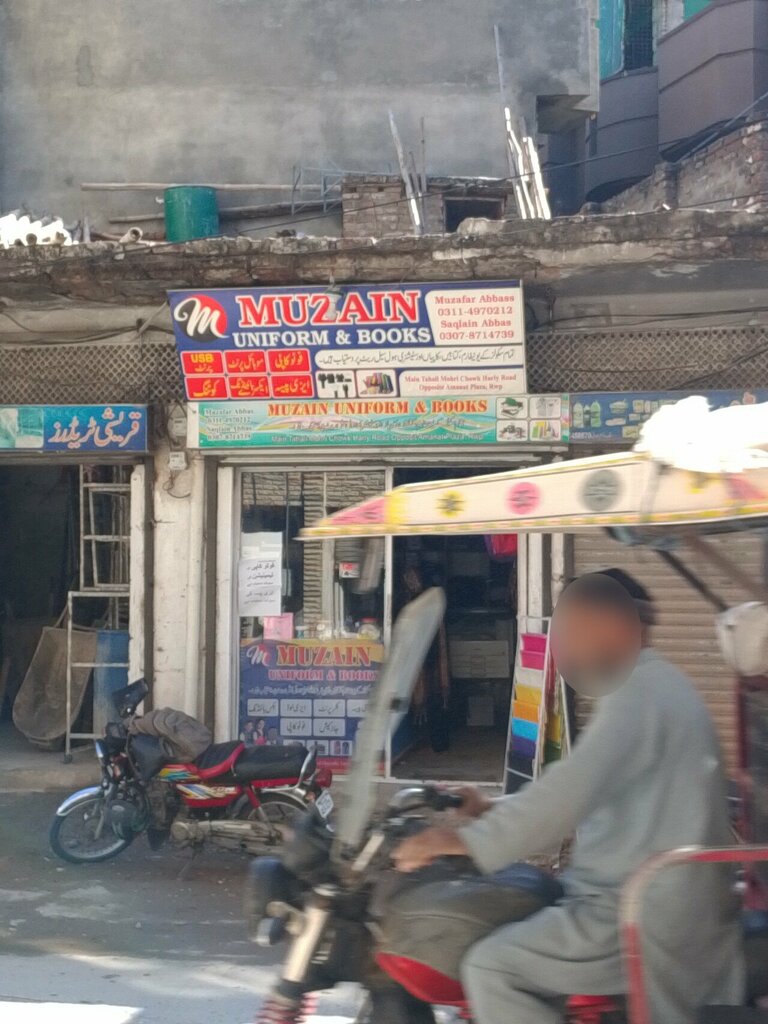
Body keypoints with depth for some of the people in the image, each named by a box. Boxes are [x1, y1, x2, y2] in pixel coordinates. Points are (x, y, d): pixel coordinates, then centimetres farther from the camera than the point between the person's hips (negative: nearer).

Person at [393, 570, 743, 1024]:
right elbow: (587, 791, 23)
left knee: (491, 968, -14)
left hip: (647, 916, -11)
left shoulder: (640, 690, -17)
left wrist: (472, 840, -23)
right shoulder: (650, 684, 16)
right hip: (660, 900, 11)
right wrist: (498, 811, 18)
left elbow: (572, 790, -27)